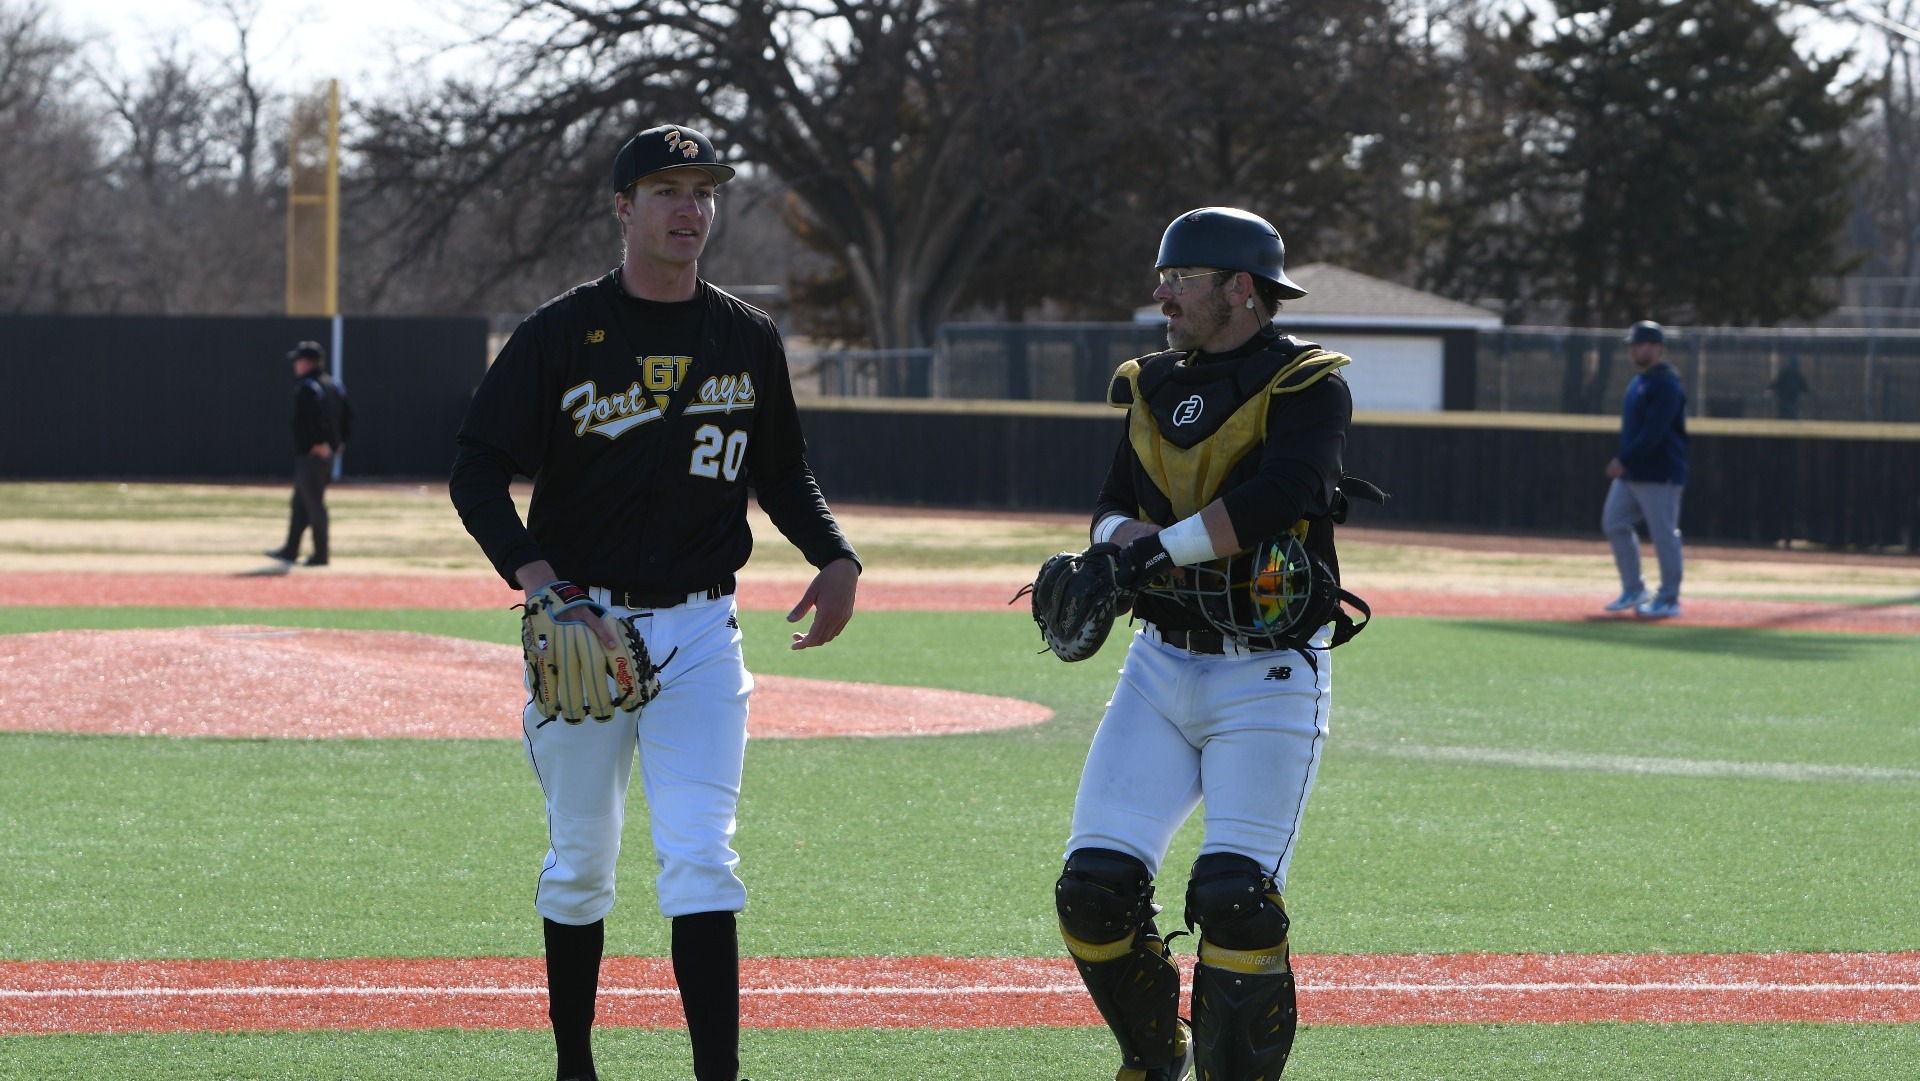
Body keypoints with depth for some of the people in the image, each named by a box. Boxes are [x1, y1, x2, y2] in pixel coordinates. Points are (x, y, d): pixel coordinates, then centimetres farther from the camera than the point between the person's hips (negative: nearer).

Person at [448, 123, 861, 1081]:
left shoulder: (747, 339, 7)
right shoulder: (561, 334, -3)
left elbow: (781, 469, 20)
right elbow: (478, 468, -3)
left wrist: (834, 556, 1)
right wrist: (531, 571, -20)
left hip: (699, 631, 1)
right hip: (583, 623, -1)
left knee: (700, 857, -10)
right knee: (580, 864, 8)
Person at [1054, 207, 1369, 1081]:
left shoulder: (1305, 385, -8)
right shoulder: (1155, 387, 14)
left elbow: (1281, 496, -24)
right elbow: (1110, 510, 14)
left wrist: (1163, 547, -22)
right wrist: (1123, 533, -10)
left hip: (1269, 678, -6)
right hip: (1163, 665, 6)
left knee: (1234, 897, -17)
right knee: (1094, 888, -4)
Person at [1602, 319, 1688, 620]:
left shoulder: (1666, 384, -15)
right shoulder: (1638, 382, 16)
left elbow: (1654, 432, -22)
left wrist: (1624, 460, -22)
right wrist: (1623, 461, 13)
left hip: (1660, 474, -10)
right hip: (1630, 472, 10)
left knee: (1664, 534, -5)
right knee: (1614, 524, 11)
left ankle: (1669, 600, 2)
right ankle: (1634, 591, 19)